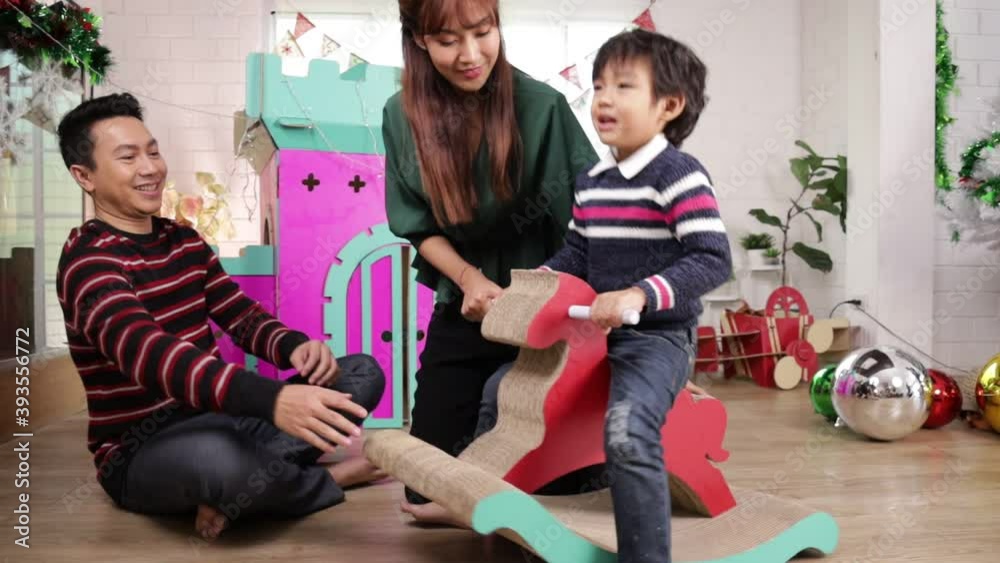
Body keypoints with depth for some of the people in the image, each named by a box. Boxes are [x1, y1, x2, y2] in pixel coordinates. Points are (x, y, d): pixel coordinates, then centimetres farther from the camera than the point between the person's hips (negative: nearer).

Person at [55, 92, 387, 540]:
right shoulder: (87, 260, -15)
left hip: (215, 419, 7)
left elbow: (243, 317, 5)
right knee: (215, 458, -42)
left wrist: (295, 347, -20)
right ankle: (330, 481, -8)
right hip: (141, 453, -7)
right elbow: (146, 353, -34)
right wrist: (272, 399, -49)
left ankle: (237, 487, -19)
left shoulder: (185, 240, 11)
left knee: (363, 372, -1)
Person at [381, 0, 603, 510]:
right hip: (460, 313, 3)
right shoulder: (402, 116, -6)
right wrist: (469, 278, -17)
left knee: (548, 483, 3)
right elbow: (419, 227, 0)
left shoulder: (541, 106, -17)